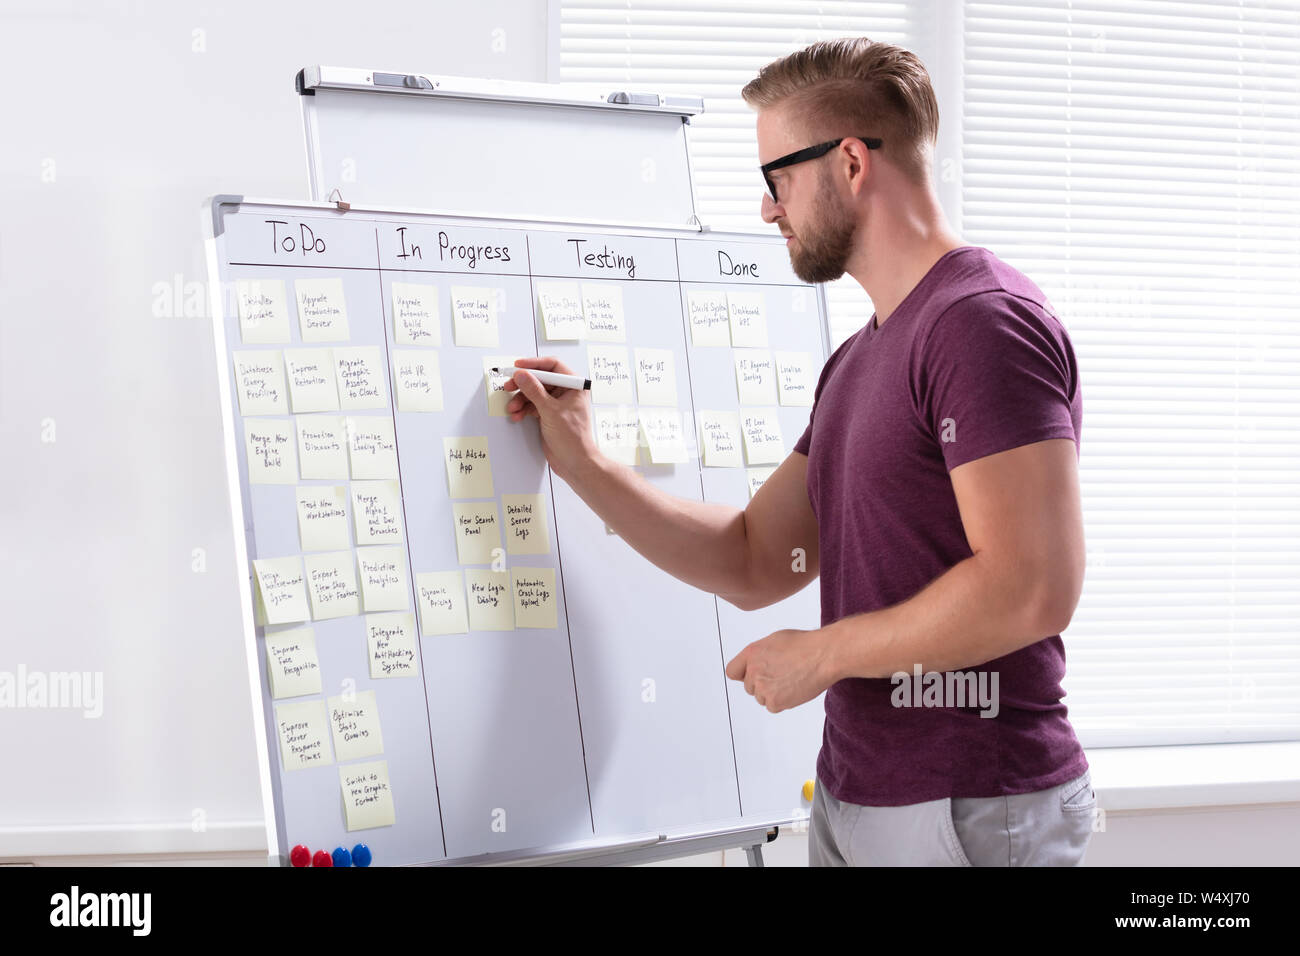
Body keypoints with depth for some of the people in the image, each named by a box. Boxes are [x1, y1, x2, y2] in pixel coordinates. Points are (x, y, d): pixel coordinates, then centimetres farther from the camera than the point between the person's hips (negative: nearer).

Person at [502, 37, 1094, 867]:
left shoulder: (985, 320, -16)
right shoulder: (858, 361, 14)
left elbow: (1036, 587, -25)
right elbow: (751, 565, 15)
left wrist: (823, 653, -15)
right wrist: (584, 465, 9)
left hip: (972, 812, -9)